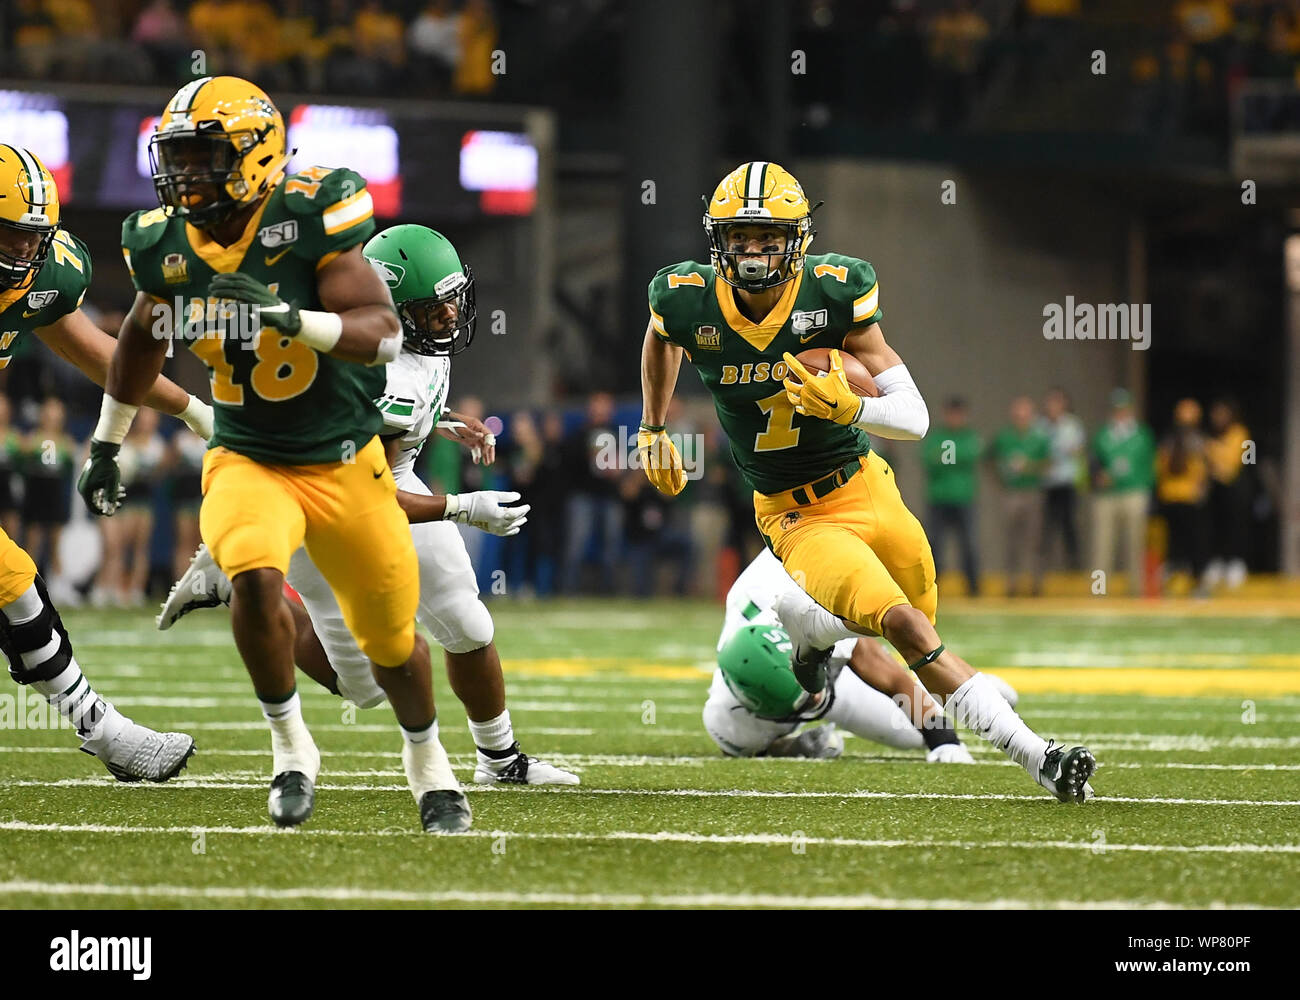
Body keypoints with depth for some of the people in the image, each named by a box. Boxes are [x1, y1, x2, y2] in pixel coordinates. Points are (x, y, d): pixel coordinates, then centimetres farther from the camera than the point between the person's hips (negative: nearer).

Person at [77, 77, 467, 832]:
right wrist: (106, 445, 23)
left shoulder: (310, 218, -19)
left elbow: (384, 333, -25)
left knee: (390, 635, 10)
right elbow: (144, 338, 17)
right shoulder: (165, 245, -5)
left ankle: (427, 756, 40)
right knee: (256, 578, -29)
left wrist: (290, 318, -41)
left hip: (346, 461, -2)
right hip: (248, 460, 2)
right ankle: (291, 747, -8)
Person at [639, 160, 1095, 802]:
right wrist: (653, 432, 24)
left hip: (864, 485, 3)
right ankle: (1036, 756, -22)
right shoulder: (690, 302, -12)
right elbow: (660, 337, 17)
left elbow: (914, 417, -14)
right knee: (906, 628, -21)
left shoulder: (831, 292, -14)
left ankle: (805, 621, 40)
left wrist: (848, 407, -33)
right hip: (796, 516, -2)